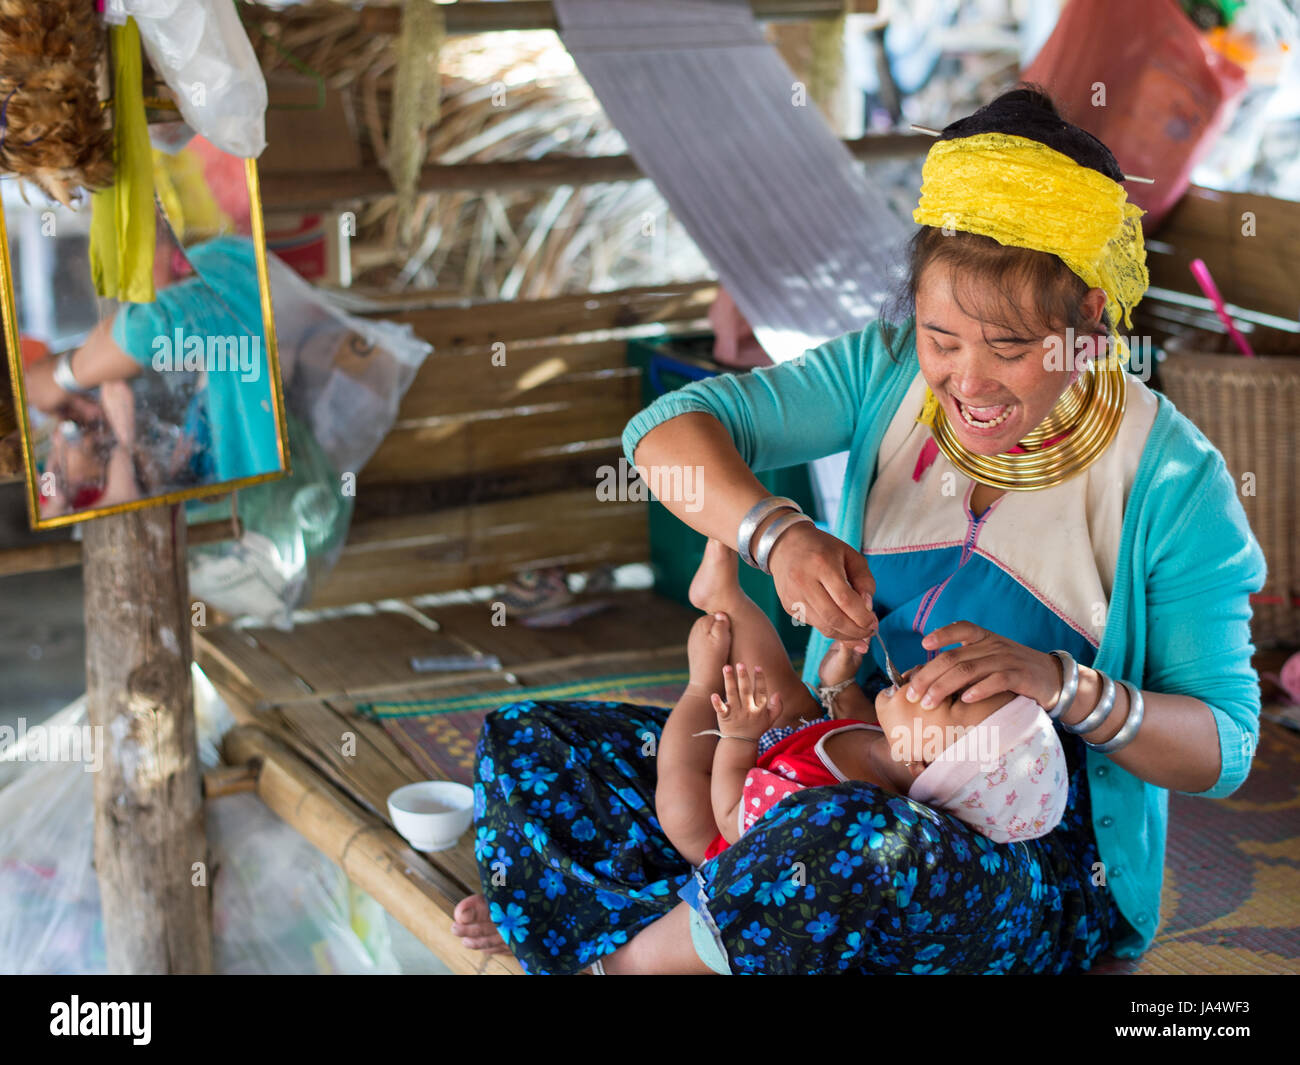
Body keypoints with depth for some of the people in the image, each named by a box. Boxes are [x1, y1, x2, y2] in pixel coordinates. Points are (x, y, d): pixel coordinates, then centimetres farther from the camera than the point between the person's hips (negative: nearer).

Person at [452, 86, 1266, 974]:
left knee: (856, 841, -40)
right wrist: (778, 534, -27)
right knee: (524, 744, -3)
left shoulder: (1172, 481, -11)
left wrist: (1065, 688, -27)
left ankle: (631, 947, -12)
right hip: (842, 769, 4)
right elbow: (666, 429, -8)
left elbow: (1224, 750, -8)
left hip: (1042, 864, -4)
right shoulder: (890, 370, -1)